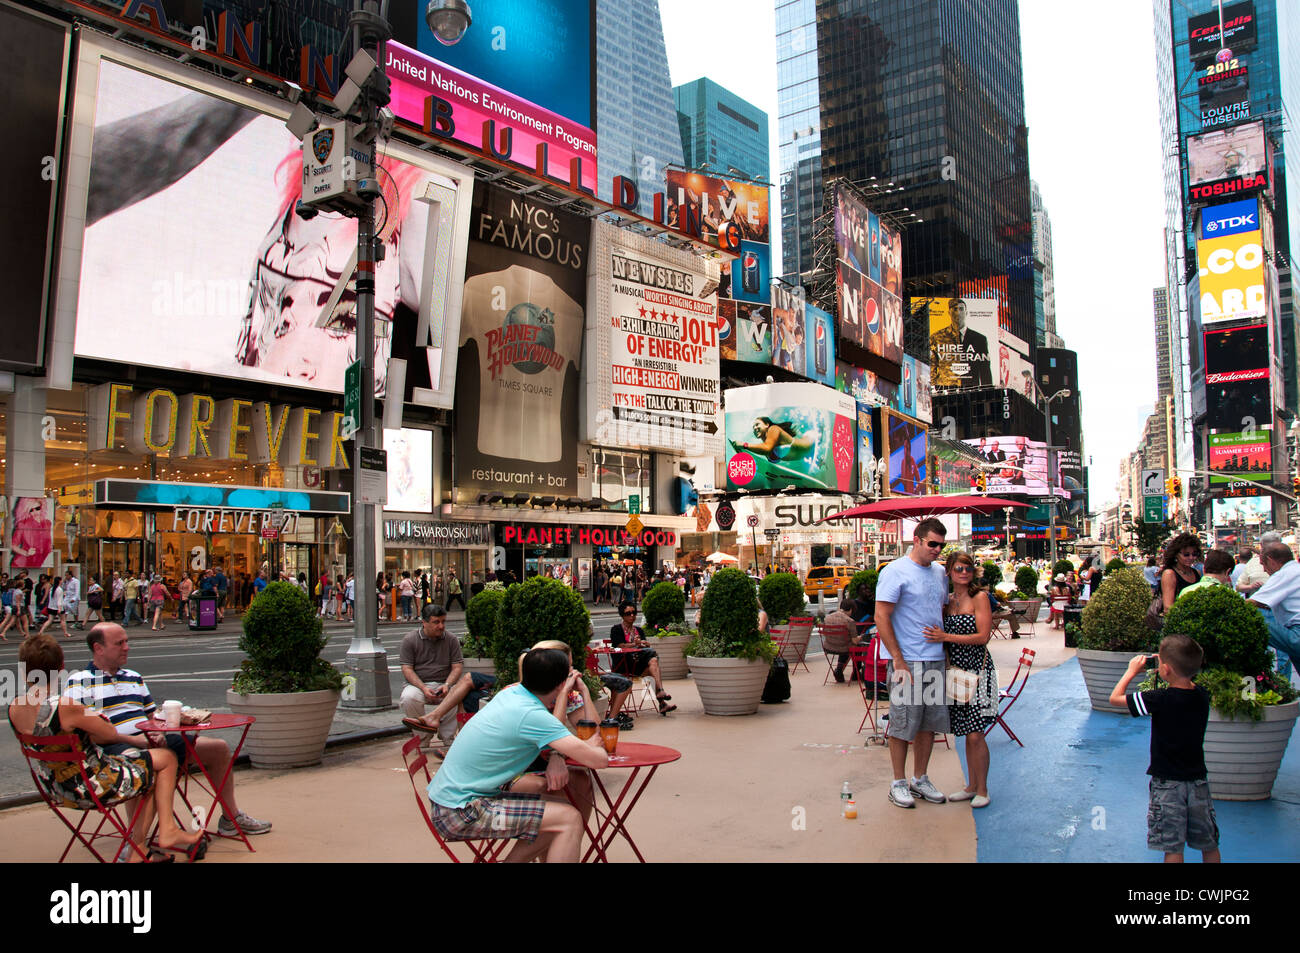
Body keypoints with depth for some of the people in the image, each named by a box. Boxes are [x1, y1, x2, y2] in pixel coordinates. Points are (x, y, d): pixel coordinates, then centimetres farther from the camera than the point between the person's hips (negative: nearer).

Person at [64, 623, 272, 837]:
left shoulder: (134, 678, 26)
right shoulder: (79, 682, 4)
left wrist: (158, 734, 2)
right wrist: (135, 739, -19)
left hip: (152, 740, 8)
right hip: (116, 746, -8)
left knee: (219, 748, 3)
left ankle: (231, 818, 17)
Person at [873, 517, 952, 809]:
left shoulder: (940, 572, 13)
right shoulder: (895, 572, -9)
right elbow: (881, 618, -12)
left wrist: (948, 650, 13)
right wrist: (898, 660, -16)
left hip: (936, 660, 7)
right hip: (906, 661, -7)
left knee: (930, 722, 12)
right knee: (903, 724, 1)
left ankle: (920, 779, 25)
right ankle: (899, 783, 13)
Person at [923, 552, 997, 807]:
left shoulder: (979, 597, -5)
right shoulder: (947, 600, 11)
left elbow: (983, 636, -13)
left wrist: (946, 637, -16)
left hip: (977, 669, -5)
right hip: (955, 670, 5)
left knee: (975, 734, -6)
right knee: (966, 733, 11)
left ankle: (982, 790, 8)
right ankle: (972, 786, 22)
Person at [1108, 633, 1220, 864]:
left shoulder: (1160, 699, -22)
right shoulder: (1202, 696, -4)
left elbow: (1115, 698, -13)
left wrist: (1132, 671, 0)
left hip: (1168, 783, -5)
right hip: (1198, 781, 6)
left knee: (1173, 847, 3)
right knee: (1209, 845, 16)